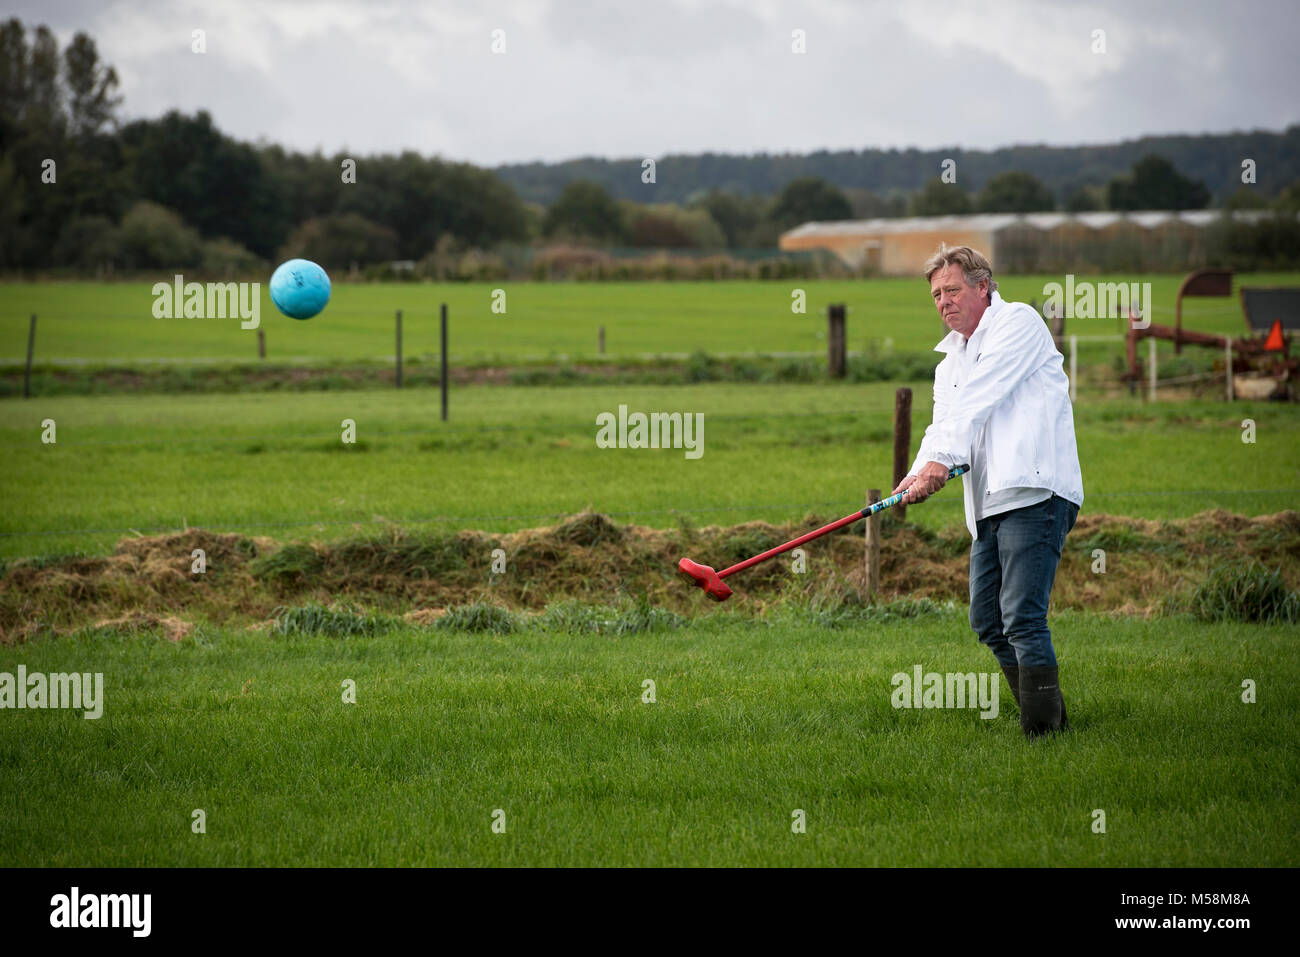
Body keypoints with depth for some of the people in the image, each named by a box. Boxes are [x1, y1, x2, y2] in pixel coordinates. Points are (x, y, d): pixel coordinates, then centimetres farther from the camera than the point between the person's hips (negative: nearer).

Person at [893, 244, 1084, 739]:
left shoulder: (1018, 322, 0)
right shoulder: (949, 361, 26)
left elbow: (978, 399, -12)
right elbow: (943, 423, 12)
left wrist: (941, 460, -22)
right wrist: (917, 475, -9)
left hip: (1034, 493, -9)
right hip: (989, 507, 9)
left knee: (1022, 618, -17)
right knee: (987, 622, 9)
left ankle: (1044, 731, -16)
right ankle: (1049, 718, 18)